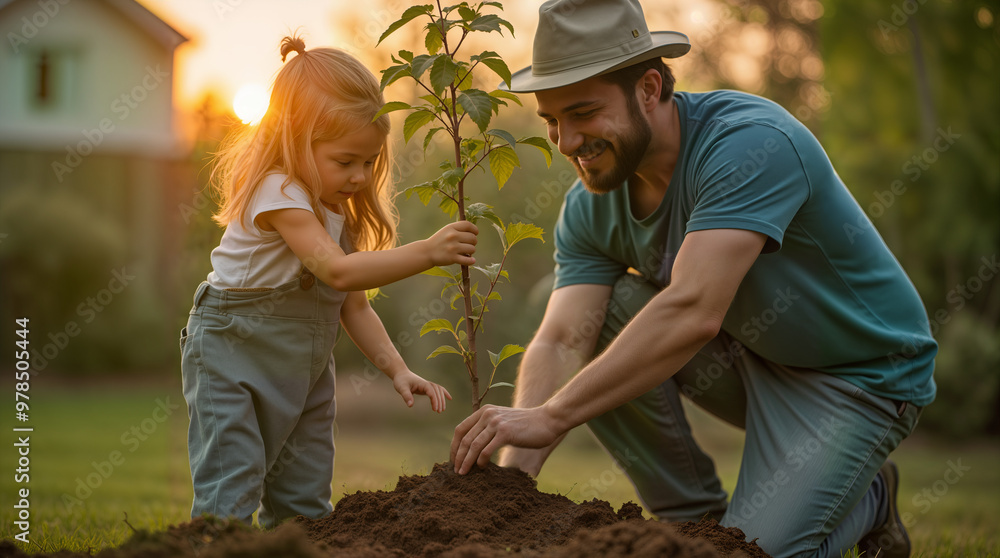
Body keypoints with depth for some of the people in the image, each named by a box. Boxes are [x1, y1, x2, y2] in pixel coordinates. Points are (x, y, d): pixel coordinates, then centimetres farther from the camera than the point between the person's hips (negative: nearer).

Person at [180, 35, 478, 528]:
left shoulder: (342, 210, 4)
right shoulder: (279, 193, -23)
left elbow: (354, 305, 7)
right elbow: (338, 270, -37)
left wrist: (397, 370, -6)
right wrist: (427, 252, -42)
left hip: (304, 367, 8)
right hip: (232, 356, -8)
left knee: (304, 501, 8)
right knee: (231, 493, -11)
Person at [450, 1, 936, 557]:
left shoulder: (751, 142, -31)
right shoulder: (590, 208, -8)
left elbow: (691, 313, -41)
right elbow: (559, 342, -17)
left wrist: (550, 417, -42)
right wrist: (512, 473, -34)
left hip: (859, 374, -6)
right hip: (748, 353, 6)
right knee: (597, 314, -15)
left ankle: (868, 497, 14)